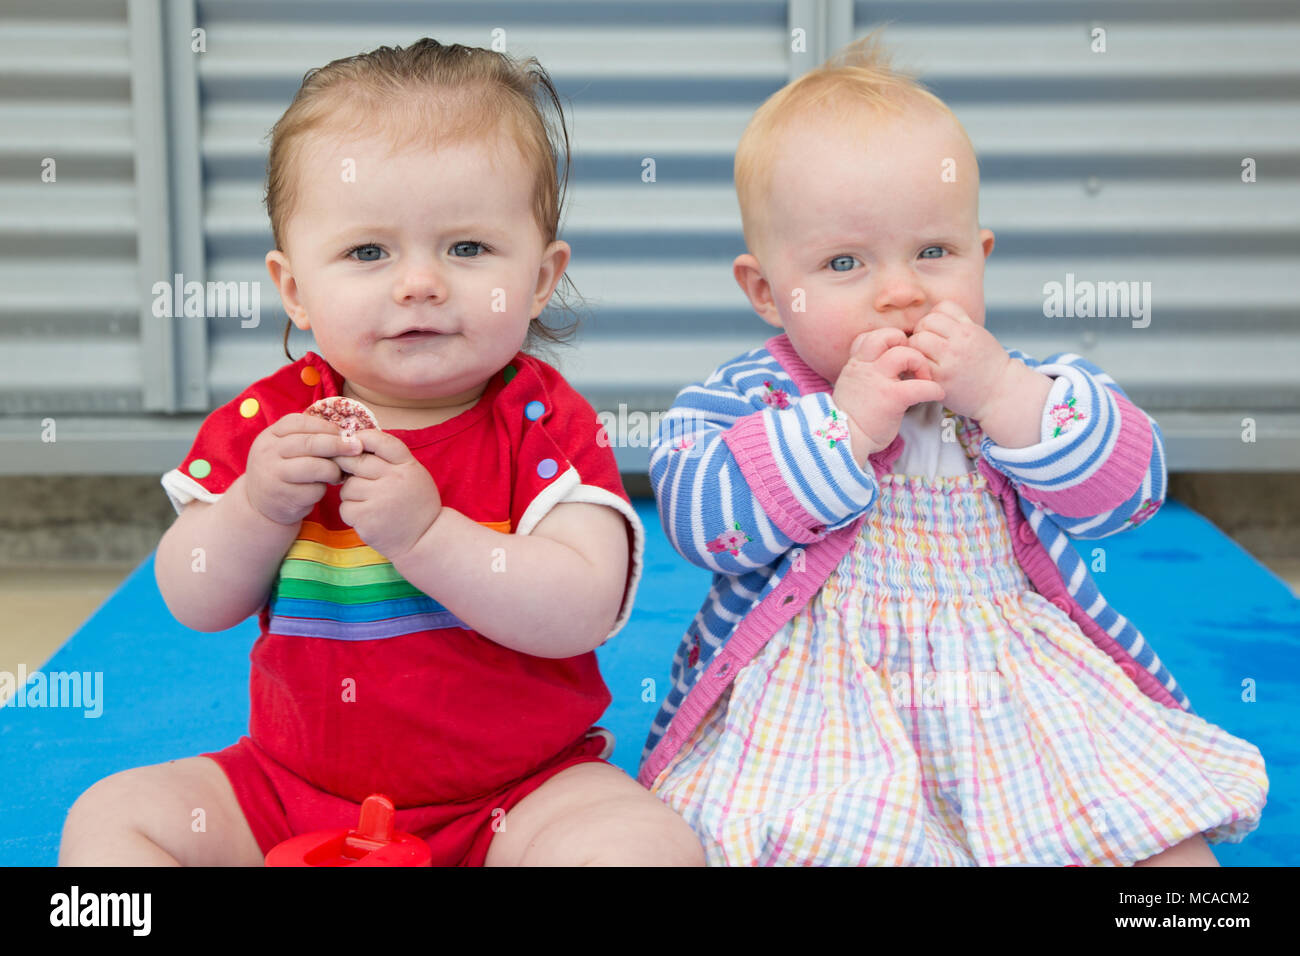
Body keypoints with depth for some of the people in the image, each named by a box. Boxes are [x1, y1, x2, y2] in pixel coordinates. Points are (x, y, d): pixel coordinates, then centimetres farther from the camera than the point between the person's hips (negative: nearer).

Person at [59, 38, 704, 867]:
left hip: (518, 787, -3)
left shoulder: (544, 424, -11)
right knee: (110, 816, -7)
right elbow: (197, 605, -1)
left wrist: (424, 533, -33)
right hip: (292, 783, 3)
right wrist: (258, 509, -21)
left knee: (652, 844, -27)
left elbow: (578, 615, -23)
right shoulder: (272, 419, -2)